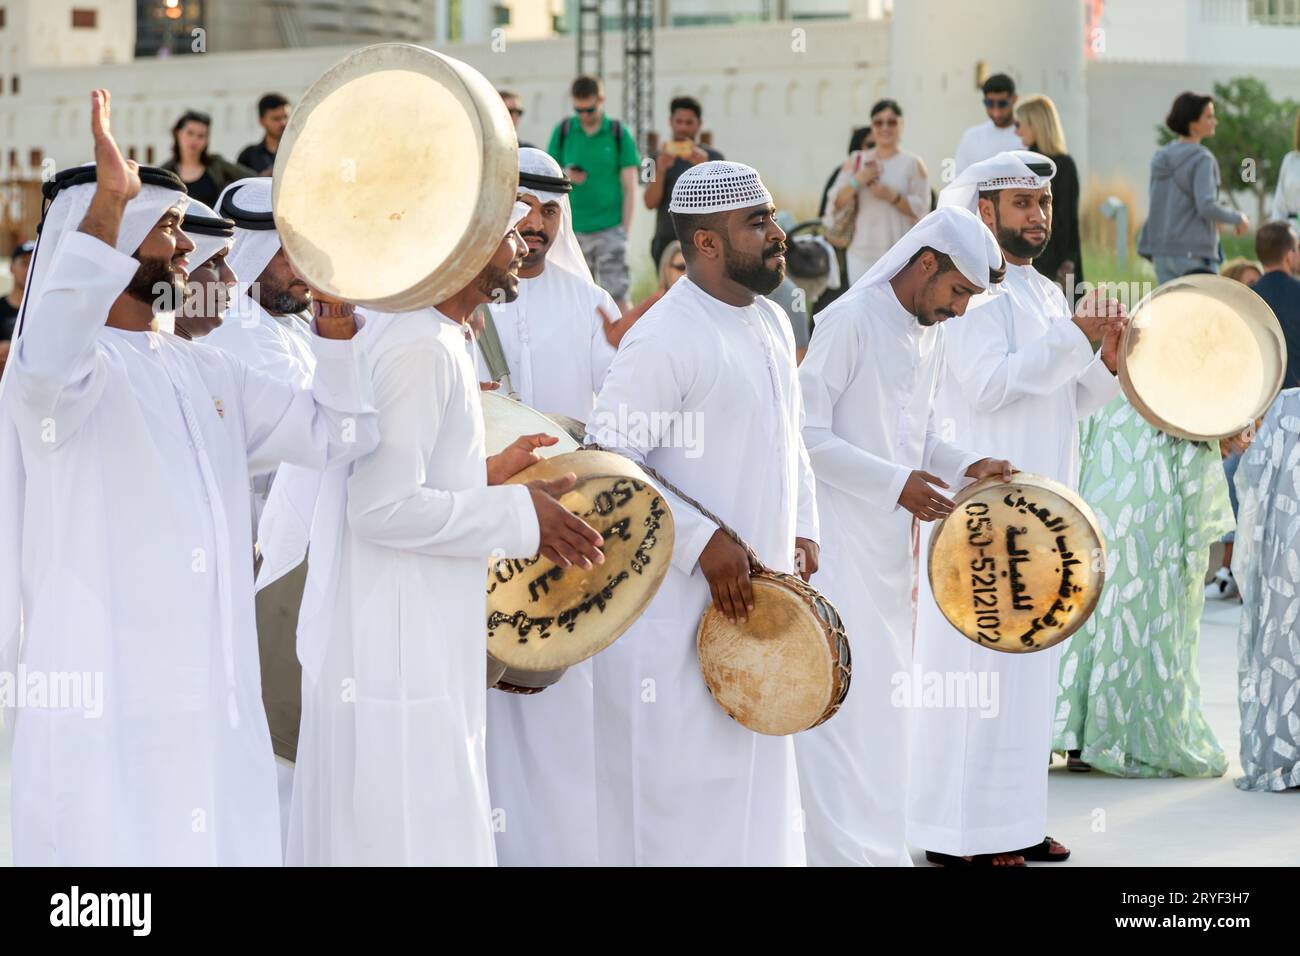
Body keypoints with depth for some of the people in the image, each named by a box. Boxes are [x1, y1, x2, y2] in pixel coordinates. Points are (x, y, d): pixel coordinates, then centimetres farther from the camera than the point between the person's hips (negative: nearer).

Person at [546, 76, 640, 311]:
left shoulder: (619, 134, 1)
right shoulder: (562, 131, 5)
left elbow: (629, 186, 2)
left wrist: (625, 229, -3)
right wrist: (564, 177, -14)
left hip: (609, 229, -2)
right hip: (573, 230, 2)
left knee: (616, 293, -9)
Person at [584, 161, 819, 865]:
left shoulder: (770, 321, 10)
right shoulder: (666, 339, -18)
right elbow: (610, 461, -20)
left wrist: (802, 527, 10)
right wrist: (703, 542, -22)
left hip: (755, 596, 9)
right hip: (678, 606, -9)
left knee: (755, 779, 16)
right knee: (679, 790, -2)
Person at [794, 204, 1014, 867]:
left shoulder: (929, 334, 12)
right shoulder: (850, 321, -14)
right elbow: (808, 435, -16)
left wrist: (964, 466, 1)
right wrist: (897, 484, -19)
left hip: (889, 543, 8)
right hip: (838, 544, -8)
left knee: (883, 703, 12)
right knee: (844, 695, -8)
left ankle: (878, 845, 19)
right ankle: (842, 849, -6)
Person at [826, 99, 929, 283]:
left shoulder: (912, 164, 3)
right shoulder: (855, 161, 12)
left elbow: (921, 209, -4)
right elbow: (836, 204, 5)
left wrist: (891, 196, -18)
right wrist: (857, 181, -11)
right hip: (862, 254, 3)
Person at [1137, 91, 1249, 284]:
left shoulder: (1161, 158, 10)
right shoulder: (1202, 159, -12)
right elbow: (1207, 207, -22)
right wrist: (1237, 218, -5)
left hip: (1162, 252, 7)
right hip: (1195, 252, -7)